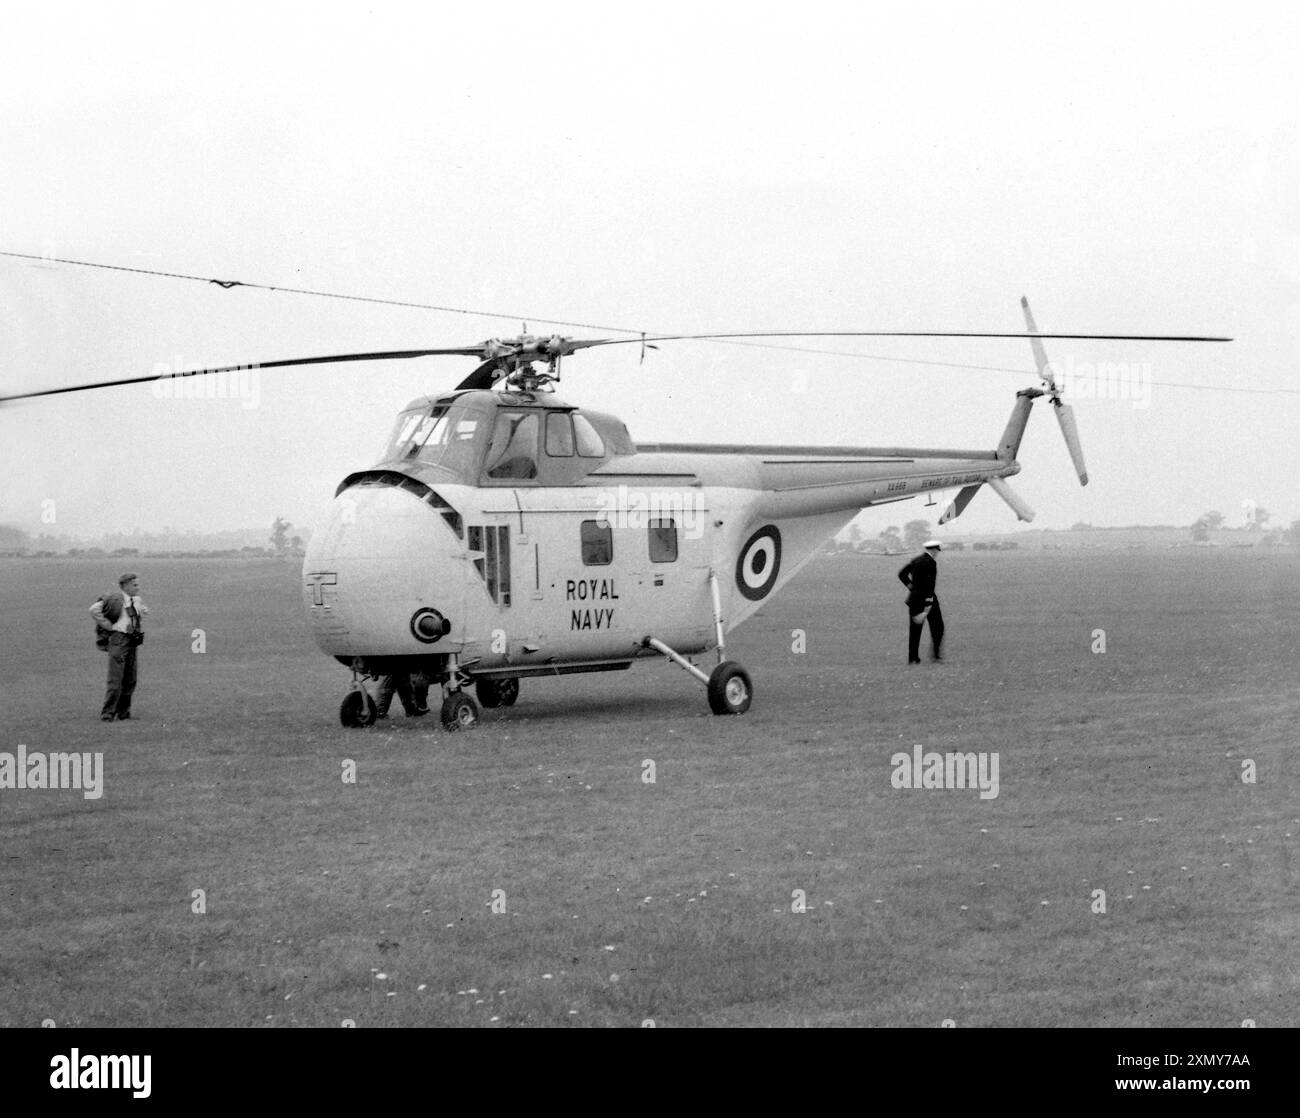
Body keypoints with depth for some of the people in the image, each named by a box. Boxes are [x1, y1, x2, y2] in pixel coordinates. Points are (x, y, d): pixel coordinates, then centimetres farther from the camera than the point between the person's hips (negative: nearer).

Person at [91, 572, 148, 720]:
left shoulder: (137, 601, 12)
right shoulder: (116, 600, -11)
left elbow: (144, 610, 36)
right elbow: (94, 609, -18)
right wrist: (107, 625, -14)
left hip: (132, 641, 8)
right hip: (119, 639, -8)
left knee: (130, 680, 10)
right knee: (115, 679, -9)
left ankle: (123, 713, 19)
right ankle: (107, 714, -5)